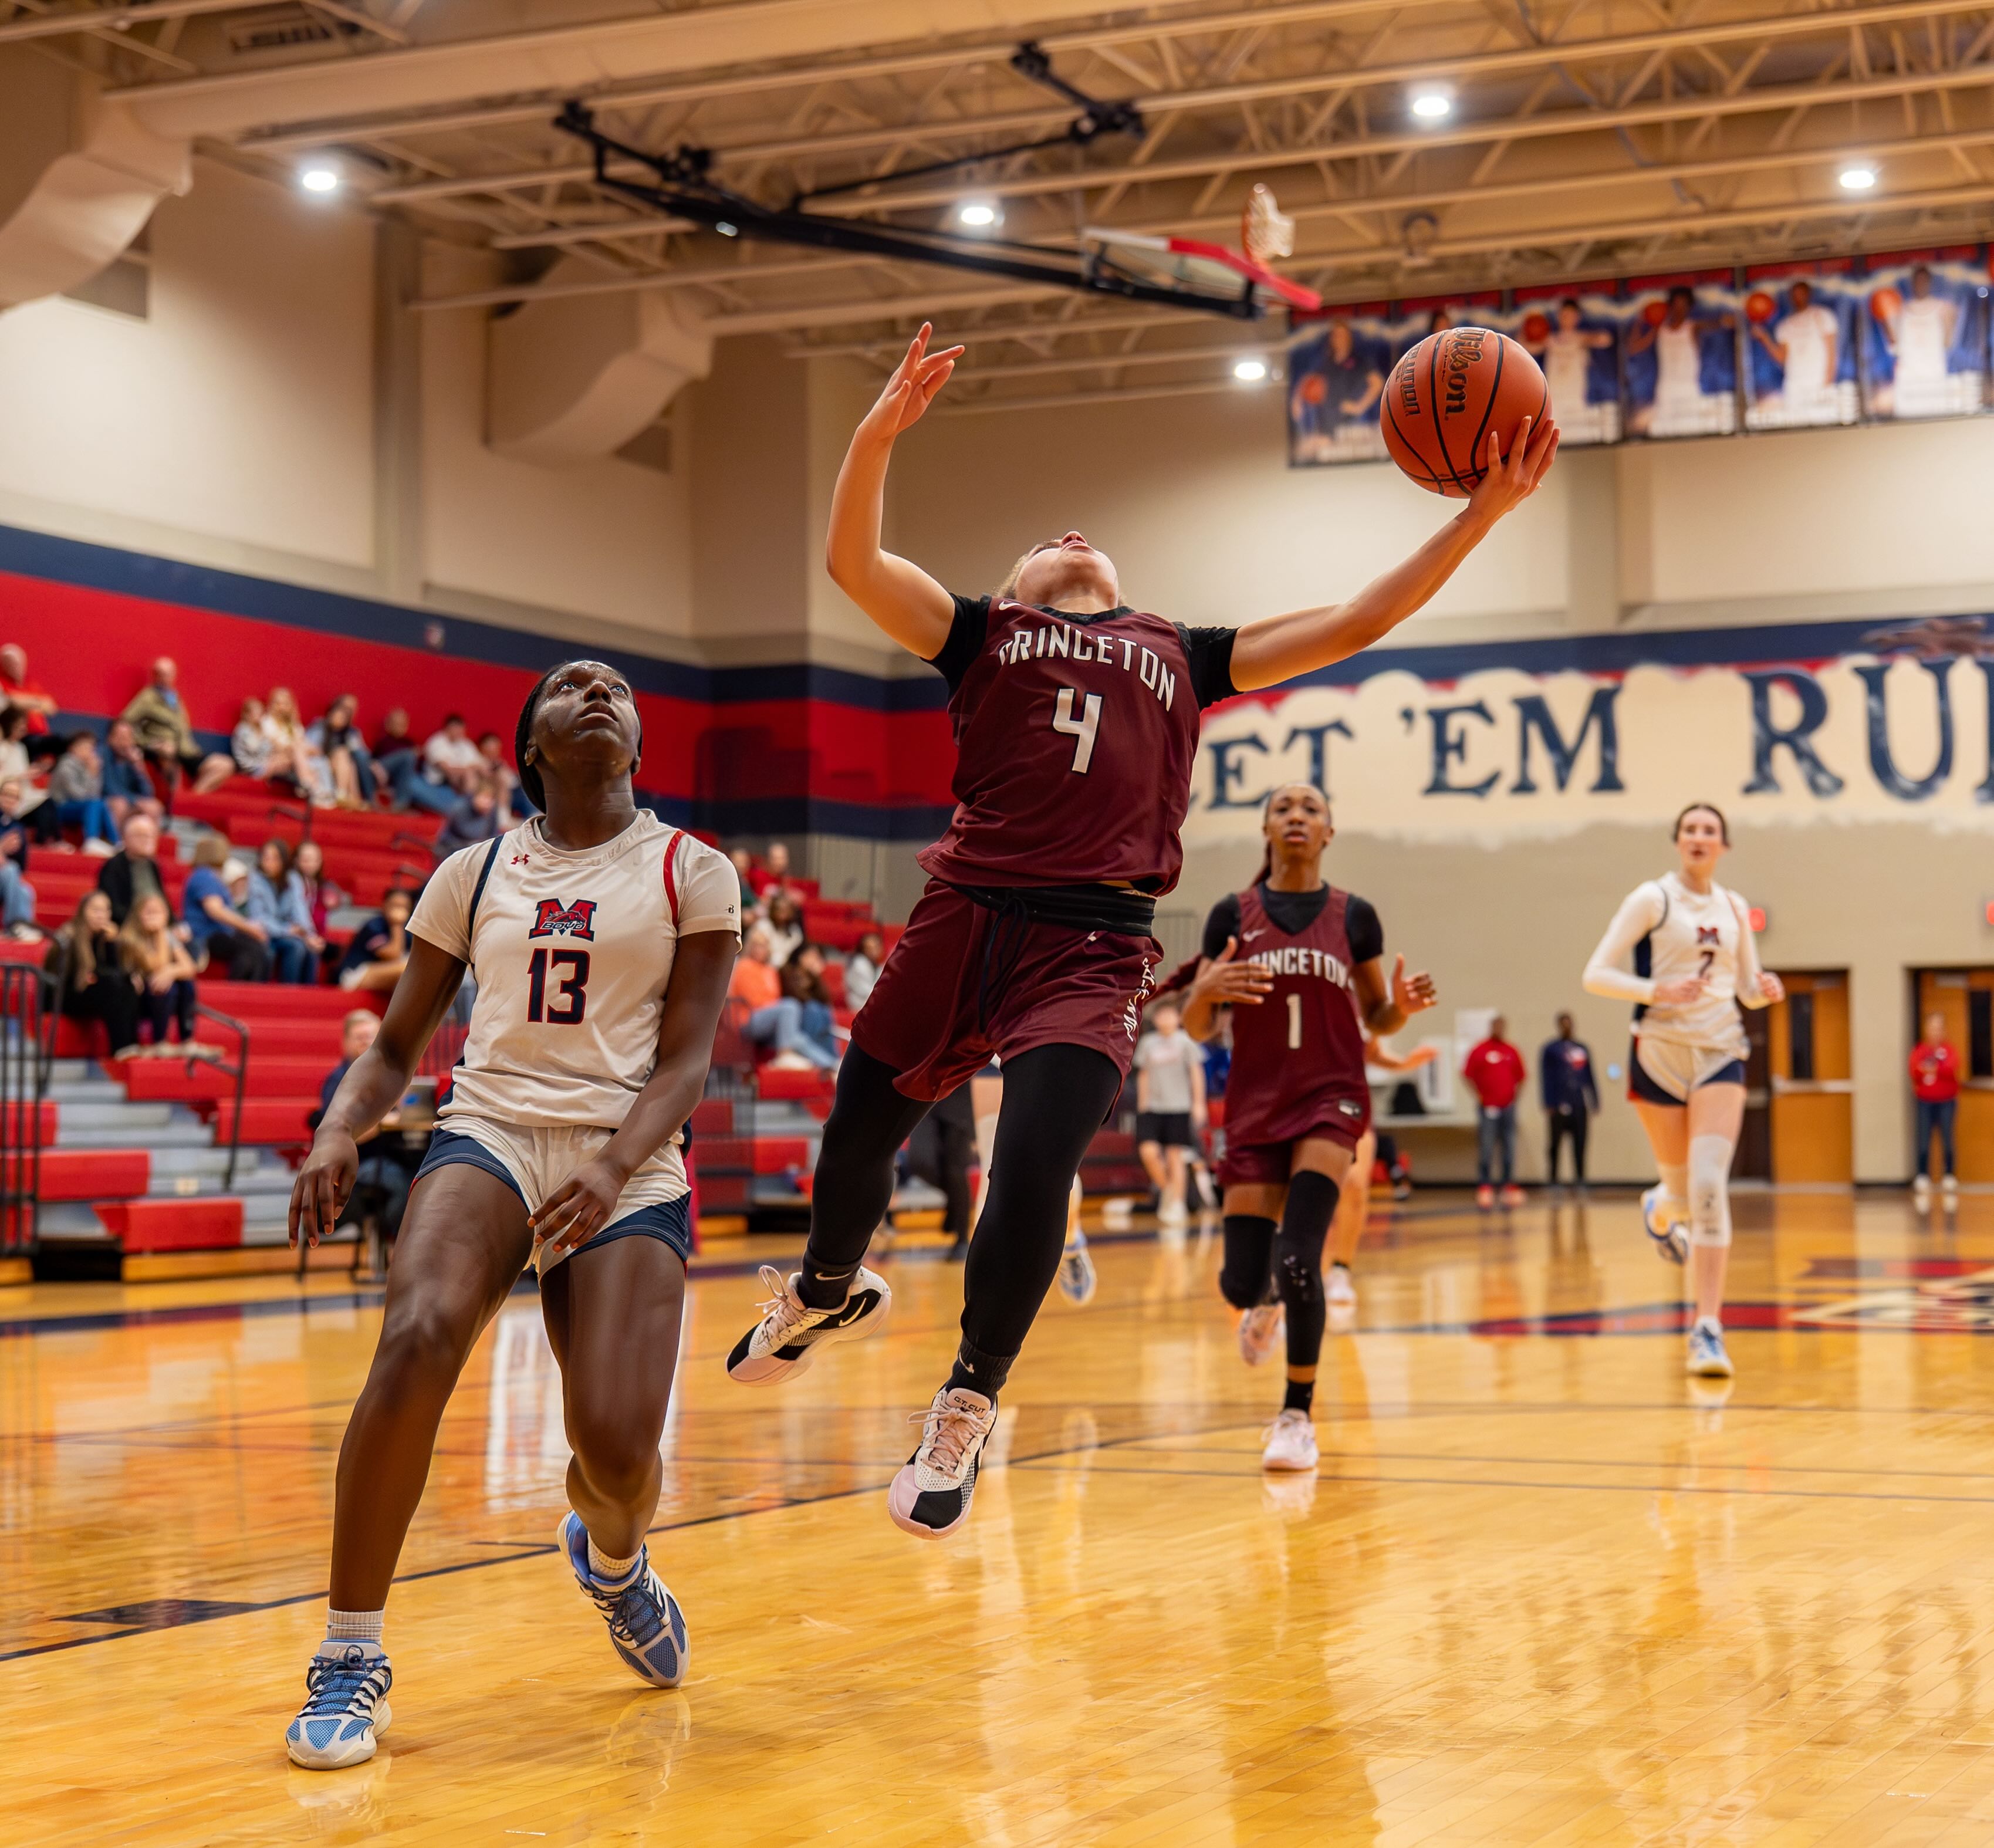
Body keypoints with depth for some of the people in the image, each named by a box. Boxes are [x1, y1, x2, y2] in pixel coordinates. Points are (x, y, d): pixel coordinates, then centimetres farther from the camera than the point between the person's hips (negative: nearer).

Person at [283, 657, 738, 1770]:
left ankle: (613, 1558, 26)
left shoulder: (691, 873, 7)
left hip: (630, 1166, -1)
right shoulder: (476, 874, 13)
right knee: (419, 1338, -32)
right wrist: (341, 1128, -7)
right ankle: (352, 1657, -16)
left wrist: (614, 1168, -20)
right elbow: (398, 1048, 15)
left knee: (619, 1448, -17)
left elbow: (686, 1060, -2)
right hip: (491, 1135, 1)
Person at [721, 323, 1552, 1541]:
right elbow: (853, 562, 5)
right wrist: (881, 433, -10)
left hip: (1096, 946, 0)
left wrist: (1488, 508, 15)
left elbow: (1359, 623, 21)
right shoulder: (985, 633, 19)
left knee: (1034, 1172, -17)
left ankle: (966, 1413, 1)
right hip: (968, 915, 1)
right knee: (859, 1135, 11)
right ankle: (829, 1291, 45)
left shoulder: (1181, 657, 23)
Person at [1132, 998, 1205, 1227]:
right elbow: (1144, 1075, 15)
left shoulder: (1185, 1041, 0)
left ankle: (1176, 1206, 7)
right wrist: (1142, 1103, 10)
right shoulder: (1147, 1043, 9)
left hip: (1179, 1107, -3)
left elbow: (1196, 1073, 2)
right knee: (1148, 1151, -12)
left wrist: (1198, 1104, -4)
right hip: (1153, 1107, 3)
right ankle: (1165, 1189, 12)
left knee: (1175, 1156, -2)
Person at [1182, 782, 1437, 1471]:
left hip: (1331, 1100, -2)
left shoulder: (1354, 917, 3)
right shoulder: (1232, 915, 3)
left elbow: (1375, 1020, 11)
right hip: (1254, 1106, 2)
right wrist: (1206, 990, -20)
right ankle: (1267, 1300, 38)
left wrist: (1403, 1006, -11)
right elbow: (1197, 1028, 3)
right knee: (1241, 1283, -2)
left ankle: (1298, 1416, -3)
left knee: (1298, 1259, -20)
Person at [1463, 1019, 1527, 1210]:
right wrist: (1479, 1096, -8)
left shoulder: (1512, 1052, 9)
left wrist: (1515, 1096, 4)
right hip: (1487, 1107, -4)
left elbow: (1521, 1077, 16)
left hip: (1508, 1106, 4)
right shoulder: (1479, 1050, -2)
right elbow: (1467, 1075, -2)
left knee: (1509, 1149, 6)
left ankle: (1509, 1185, 12)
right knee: (1486, 1148, -4)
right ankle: (1484, 1186, -1)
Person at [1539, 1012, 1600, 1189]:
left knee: (1579, 1145, 2)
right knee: (1556, 1143, -1)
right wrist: (1548, 1105, -9)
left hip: (1580, 1106, 4)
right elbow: (1545, 1078, -2)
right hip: (1559, 1106, -4)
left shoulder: (1583, 1049, 16)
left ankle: (1580, 1180, 6)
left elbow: (1590, 1078, 19)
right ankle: (1552, 1179, 4)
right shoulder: (1551, 1049, 3)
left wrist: (1595, 1103, 14)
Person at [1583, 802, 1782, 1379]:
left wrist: (1765, 989, -4)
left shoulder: (1734, 908, 10)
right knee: (1683, 1186, 8)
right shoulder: (1653, 899, -3)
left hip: (1720, 1052, 2)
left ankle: (1708, 1330, -18)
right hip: (1661, 1052, -2)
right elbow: (1596, 974, -7)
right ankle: (1658, 1209, 50)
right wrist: (1657, 992, -22)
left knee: (1709, 1184, -15)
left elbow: (1747, 987, 19)